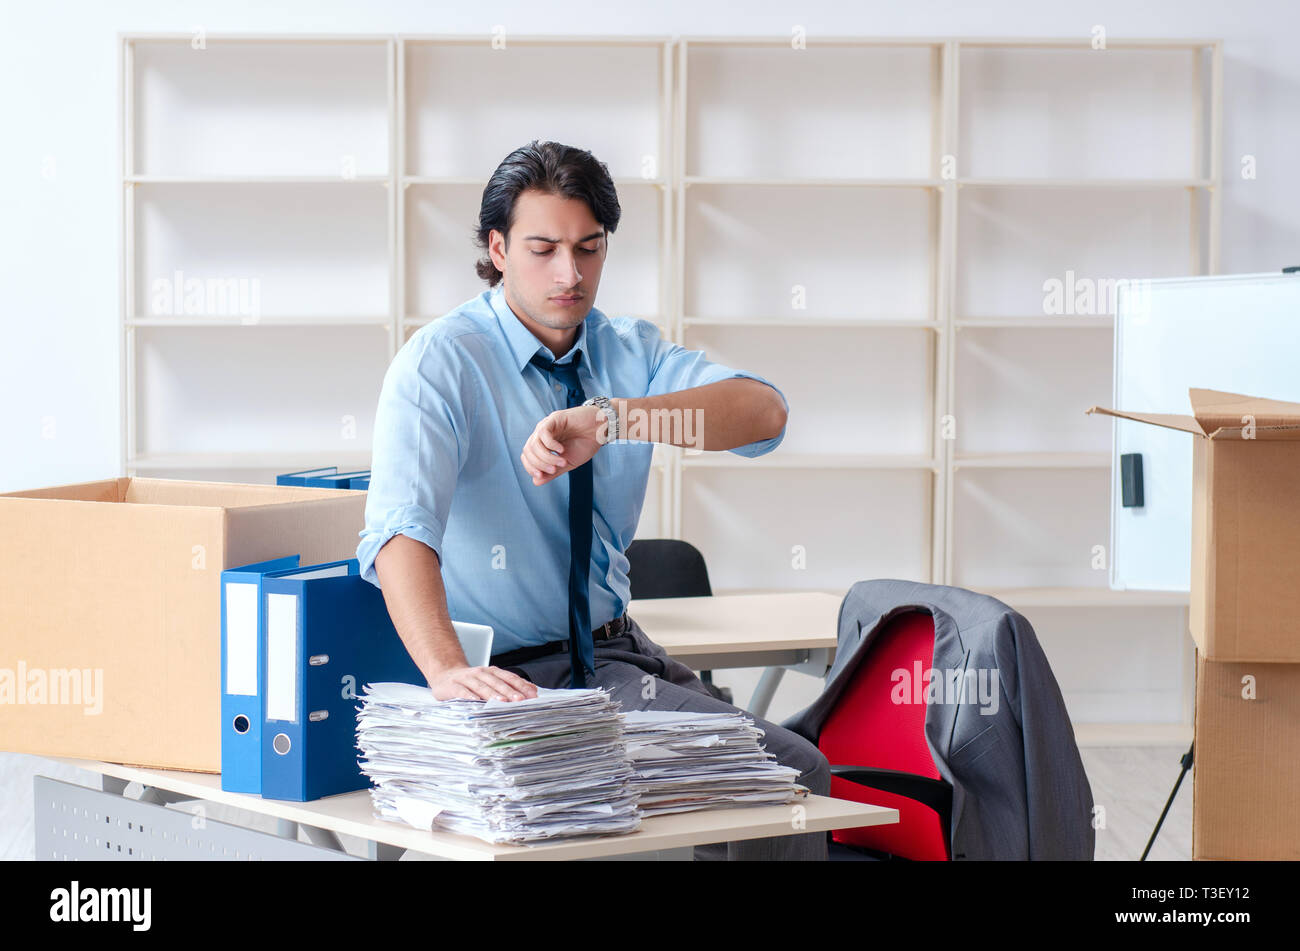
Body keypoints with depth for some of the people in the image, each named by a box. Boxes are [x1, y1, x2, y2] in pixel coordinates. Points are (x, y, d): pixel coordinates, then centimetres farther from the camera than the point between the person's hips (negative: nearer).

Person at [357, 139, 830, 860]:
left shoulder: (630, 353, 6)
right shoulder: (441, 361, -10)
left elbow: (764, 413, -13)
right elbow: (400, 527, -28)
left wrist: (612, 418, -31)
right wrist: (446, 670, -46)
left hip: (616, 661, 5)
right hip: (503, 678, -5)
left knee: (797, 770, -12)